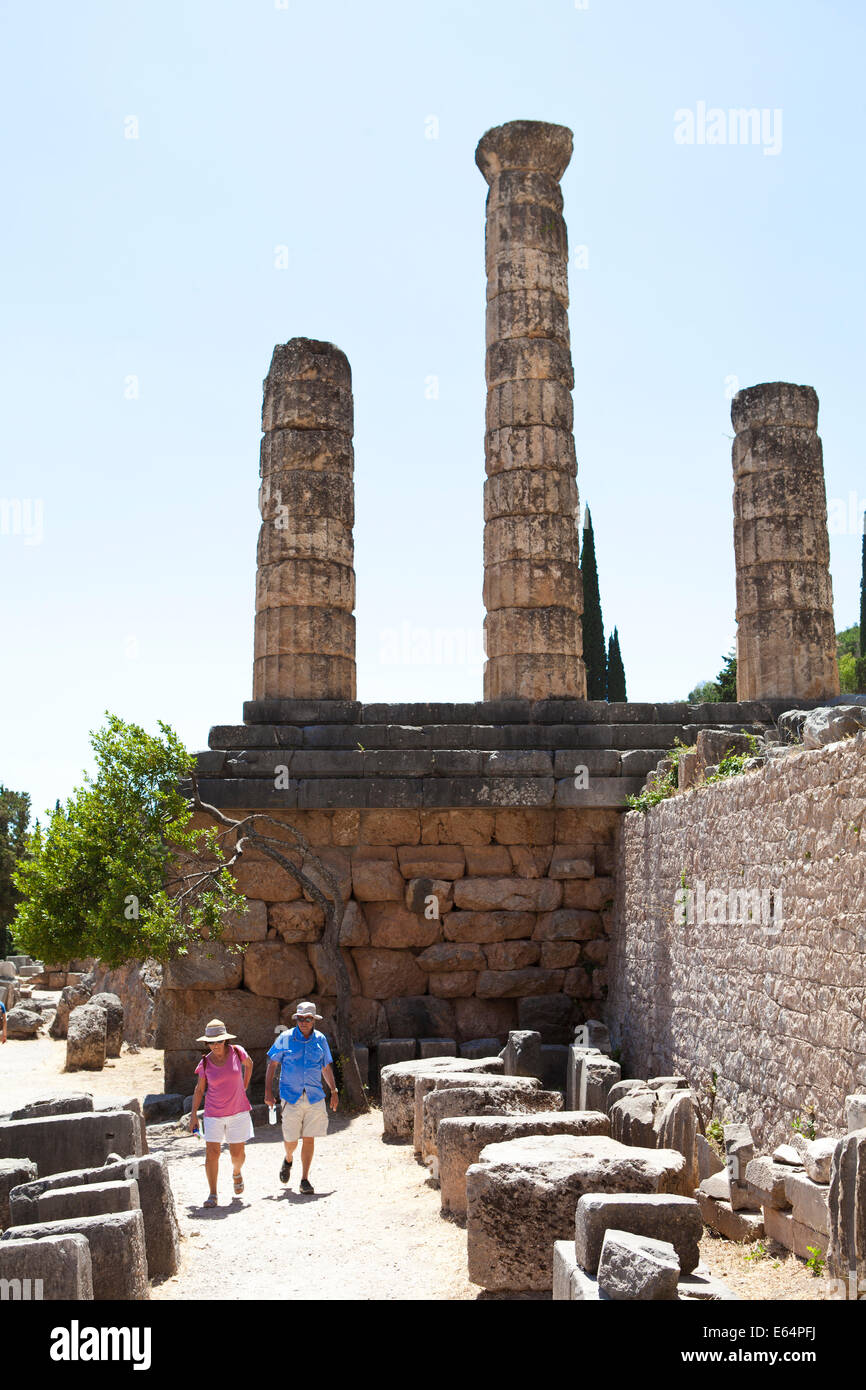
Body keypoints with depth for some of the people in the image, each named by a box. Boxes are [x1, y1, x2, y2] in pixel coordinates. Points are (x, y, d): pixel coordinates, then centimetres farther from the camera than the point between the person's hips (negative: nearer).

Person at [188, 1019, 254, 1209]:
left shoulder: (236, 1052, -8)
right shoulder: (205, 1063, -6)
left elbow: (249, 1063, 15)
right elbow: (199, 1089, 5)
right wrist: (193, 1115, 4)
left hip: (238, 1111, 0)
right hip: (213, 1114, 0)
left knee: (237, 1153, 4)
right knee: (211, 1153, -7)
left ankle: (236, 1173, 38)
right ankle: (212, 1194, 5)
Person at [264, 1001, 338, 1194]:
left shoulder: (320, 1039, 6)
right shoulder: (285, 1039, -1)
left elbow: (326, 1067, 17)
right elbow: (272, 1064, 4)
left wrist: (334, 1091, 16)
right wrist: (268, 1090, -3)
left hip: (315, 1097, 2)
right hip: (291, 1096, -2)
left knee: (309, 1139, 0)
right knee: (291, 1140, 2)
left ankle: (305, 1180, 11)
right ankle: (288, 1160, 37)